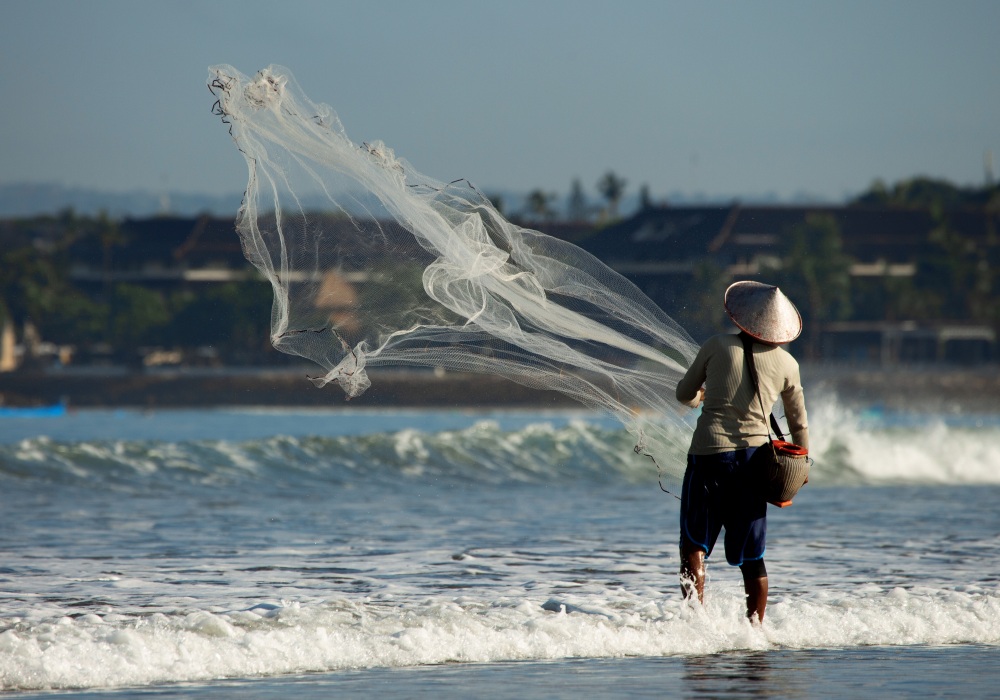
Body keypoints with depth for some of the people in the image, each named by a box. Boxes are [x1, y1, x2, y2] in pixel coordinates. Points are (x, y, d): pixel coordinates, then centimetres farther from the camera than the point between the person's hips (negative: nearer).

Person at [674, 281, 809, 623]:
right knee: (751, 554, 12)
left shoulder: (718, 345, -2)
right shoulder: (786, 364, 3)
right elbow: (799, 424, 13)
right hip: (755, 459, 2)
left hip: (710, 452, -2)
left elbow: (684, 394, 10)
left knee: (694, 541, 5)